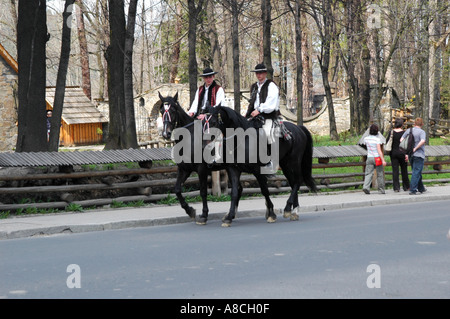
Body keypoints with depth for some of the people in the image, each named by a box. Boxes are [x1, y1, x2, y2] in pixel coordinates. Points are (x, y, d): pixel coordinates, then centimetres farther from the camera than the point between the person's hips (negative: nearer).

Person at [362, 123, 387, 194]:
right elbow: (379, 150, -17)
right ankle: (381, 190, 14)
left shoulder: (366, 139, 2)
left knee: (368, 173, -2)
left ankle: (366, 186, -24)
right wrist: (383, 160, -19)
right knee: (380, 174, 8)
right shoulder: (377, 139, -11)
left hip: (369, 158, 3)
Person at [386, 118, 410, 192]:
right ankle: (406, 187, 17)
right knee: (404, 170, 10)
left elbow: (387, 142, 0)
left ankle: (396, 187, -4)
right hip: (402, 153, -1)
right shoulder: (404, 133, -7)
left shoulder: (391, 132, -2)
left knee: (395, 170, 2)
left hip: (393, 153, 1)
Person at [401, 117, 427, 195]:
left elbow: (401, 140, 3)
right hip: (419, 154, -6)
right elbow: (422, 141, -26)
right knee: (416, 173, -4)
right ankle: (412, 190, -10)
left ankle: (421, 188, 28)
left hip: (410, 155, 6)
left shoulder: (408, 130, 7)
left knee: (416, 172, 17)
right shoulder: (421, 132, -9)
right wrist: (415, 148, -16)